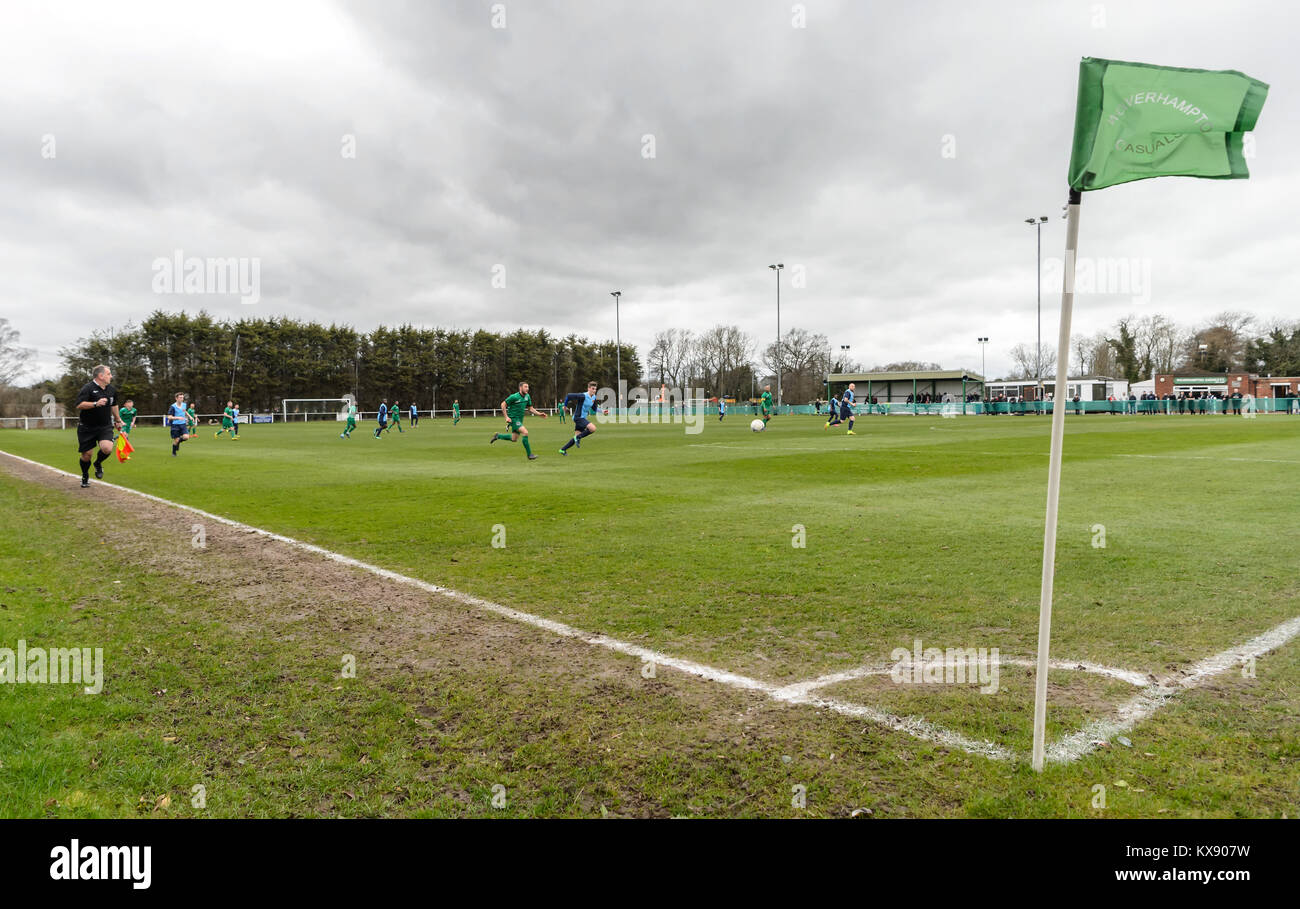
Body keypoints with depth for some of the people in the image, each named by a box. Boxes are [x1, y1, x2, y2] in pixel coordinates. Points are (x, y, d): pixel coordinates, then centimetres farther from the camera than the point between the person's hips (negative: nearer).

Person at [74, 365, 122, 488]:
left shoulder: (112, 390, 8)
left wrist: (118, 420, 34)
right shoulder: (88, 388, -12)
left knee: (107, 448, -21)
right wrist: (96, 404, -33)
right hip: (87, 427, -3)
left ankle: (98, 464, 13)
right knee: (86, 454, 3)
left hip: (105, 426, 4)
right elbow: (79, 405, -21)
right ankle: (85, 477, 29)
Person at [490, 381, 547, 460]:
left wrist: (539, 414, -2)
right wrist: (506, 417, -16)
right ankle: (529, 455, -18)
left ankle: (498, 435, 37)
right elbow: (503, 404, -10)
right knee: (525, 432, -23)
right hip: (513, 419, -8)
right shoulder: (514, 397, -17)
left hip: (520, 420, 8)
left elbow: (530, 408, 12)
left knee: (514, 439, 14)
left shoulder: (527, 396, 3)